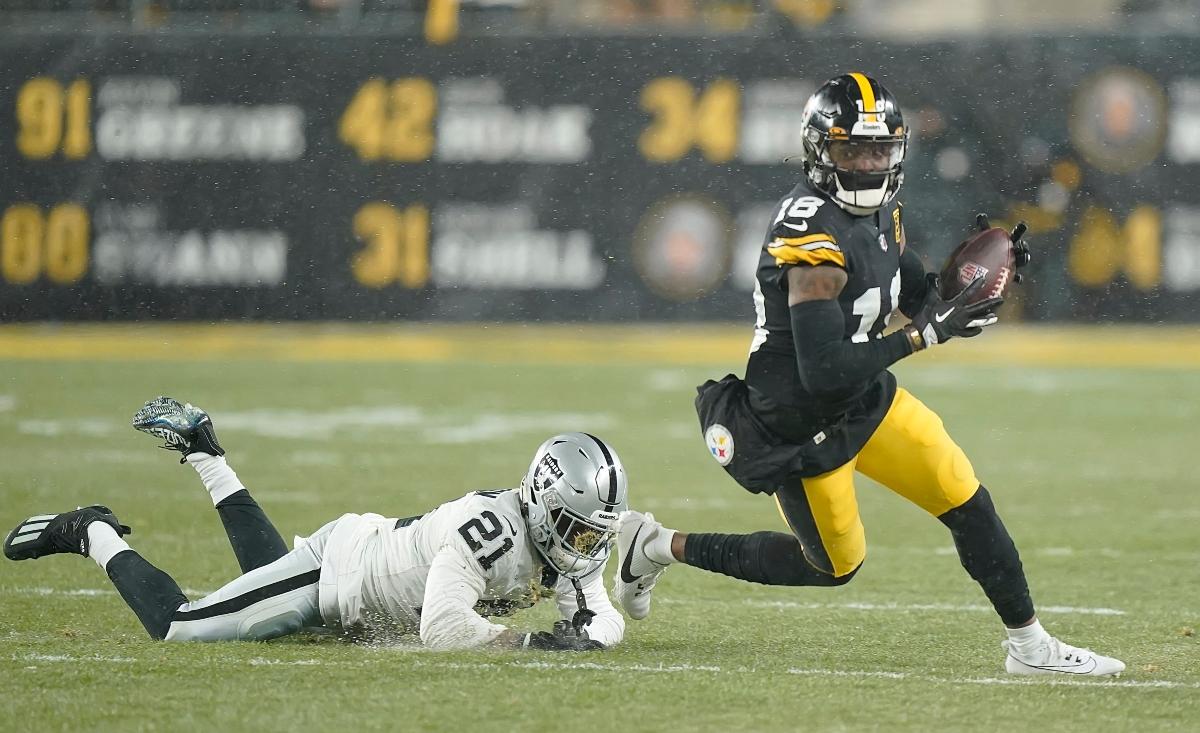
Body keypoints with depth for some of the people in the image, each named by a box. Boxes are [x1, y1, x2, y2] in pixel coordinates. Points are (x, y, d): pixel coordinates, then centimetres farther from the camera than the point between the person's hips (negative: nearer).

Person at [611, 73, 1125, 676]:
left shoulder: (878, 210, -2)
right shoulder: (815, 240, -30)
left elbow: (921, 298, 11)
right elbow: (824, 372, -33)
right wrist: (923, 336, -28)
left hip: (865, 399, 8)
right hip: (802, 428, -8)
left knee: (964, 499, 2)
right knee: (834, 567, 11)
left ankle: (1029, 645, 13)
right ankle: (660, 546, 23)